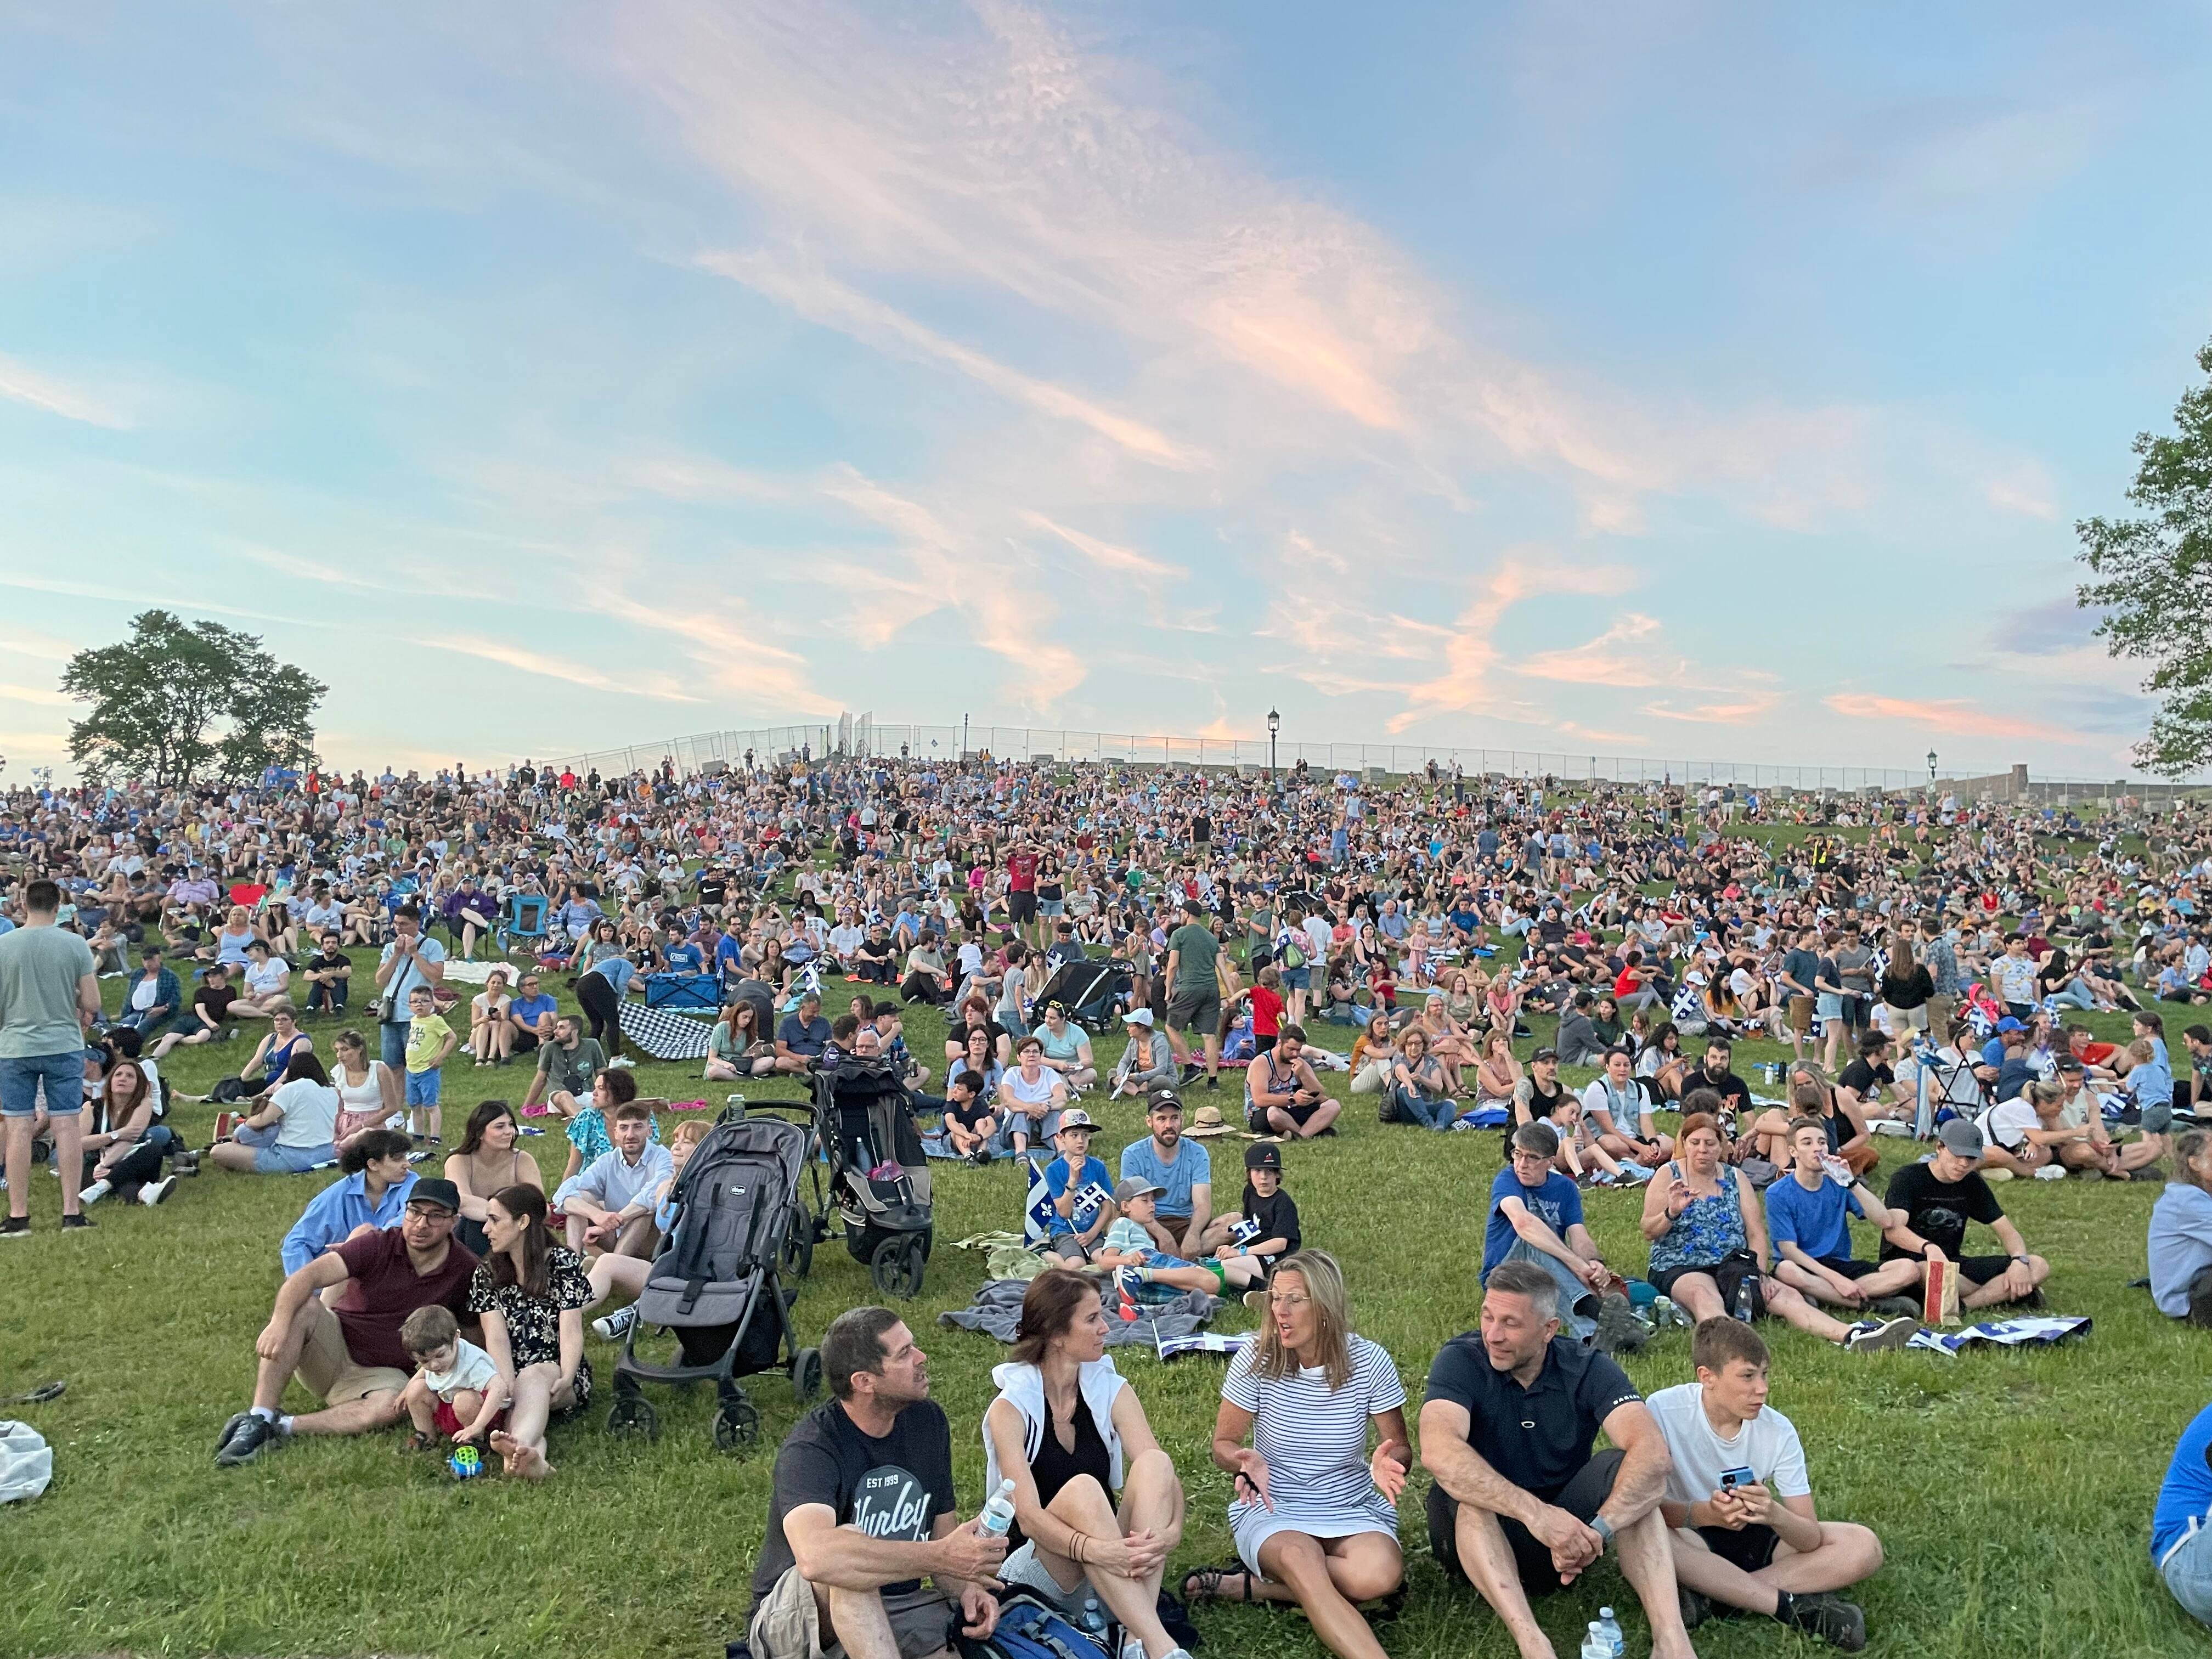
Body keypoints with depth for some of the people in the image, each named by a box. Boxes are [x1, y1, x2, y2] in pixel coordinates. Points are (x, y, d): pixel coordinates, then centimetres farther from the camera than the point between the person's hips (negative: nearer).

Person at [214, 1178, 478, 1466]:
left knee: (391, 1406, -34)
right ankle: (257, 1421, -27)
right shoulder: (379, 1245, -12)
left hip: (382, 1374, 0)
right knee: (301, 1306, -28)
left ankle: (284, 1426, -23)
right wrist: (280, 1321, -42)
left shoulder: (466, 1269, -8)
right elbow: (308, 1275, -24)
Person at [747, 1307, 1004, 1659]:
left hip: (899, 1608, 5)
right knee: (849, 1541, -36)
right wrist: (941, 1557, -39)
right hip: (791, 1620, -4)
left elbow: (943, 1530, 7)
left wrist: (966, 1587, -16)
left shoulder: (927, 1419, 1)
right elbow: (815, 1557, -41)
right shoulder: (809, 1449, -22)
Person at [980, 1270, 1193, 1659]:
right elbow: (1028, 1517, -24)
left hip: (1118, 1575, 4)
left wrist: (1171, 1532, -34)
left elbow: (1162, 1475, -12)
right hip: (1034, 1569, -4)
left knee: (1155, 1462, -25)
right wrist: (1094, 1549, -42)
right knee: (1081, 1489, -35)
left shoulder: (1112, 1390, -1)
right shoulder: (1011, 1408, -13)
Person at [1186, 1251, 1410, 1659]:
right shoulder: (1255, 1359, -10)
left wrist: (1386, 1463, -26)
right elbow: (1223, 1445, -2)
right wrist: (1247, 1462, -26)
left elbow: (1401, 1447, -1)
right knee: (1300, 1558, -38)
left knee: (1381, 1575, -32)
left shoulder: (1369, 1361, -9)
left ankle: (1252, 1585, -15)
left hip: (1353, 1510, 2)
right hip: (1272, 1509, -2)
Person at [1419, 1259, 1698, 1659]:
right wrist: (1535, 1513, -44)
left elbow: (1653, 1453, -26)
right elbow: (1438, 1451, -33)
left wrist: (1597, 1529, -42)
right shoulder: (1461, 1361, -14)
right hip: (1478, 1536, -2)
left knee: (1624, 1467, -23)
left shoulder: (1587, 1368, -9)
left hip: (1561, 1544, 2)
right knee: (1467, 1483, -33)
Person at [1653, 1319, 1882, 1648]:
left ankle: (1713, 1592, -22)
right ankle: (1794, 1606, -24)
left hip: (1755, 1536, 4)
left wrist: (1775, 1514, -38)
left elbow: (1812, 1539, -15)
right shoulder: (1663, 1410, -20)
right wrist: (1705, 1513, -40)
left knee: (1864, 1547, -16)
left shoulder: (1778, 1431, -12)